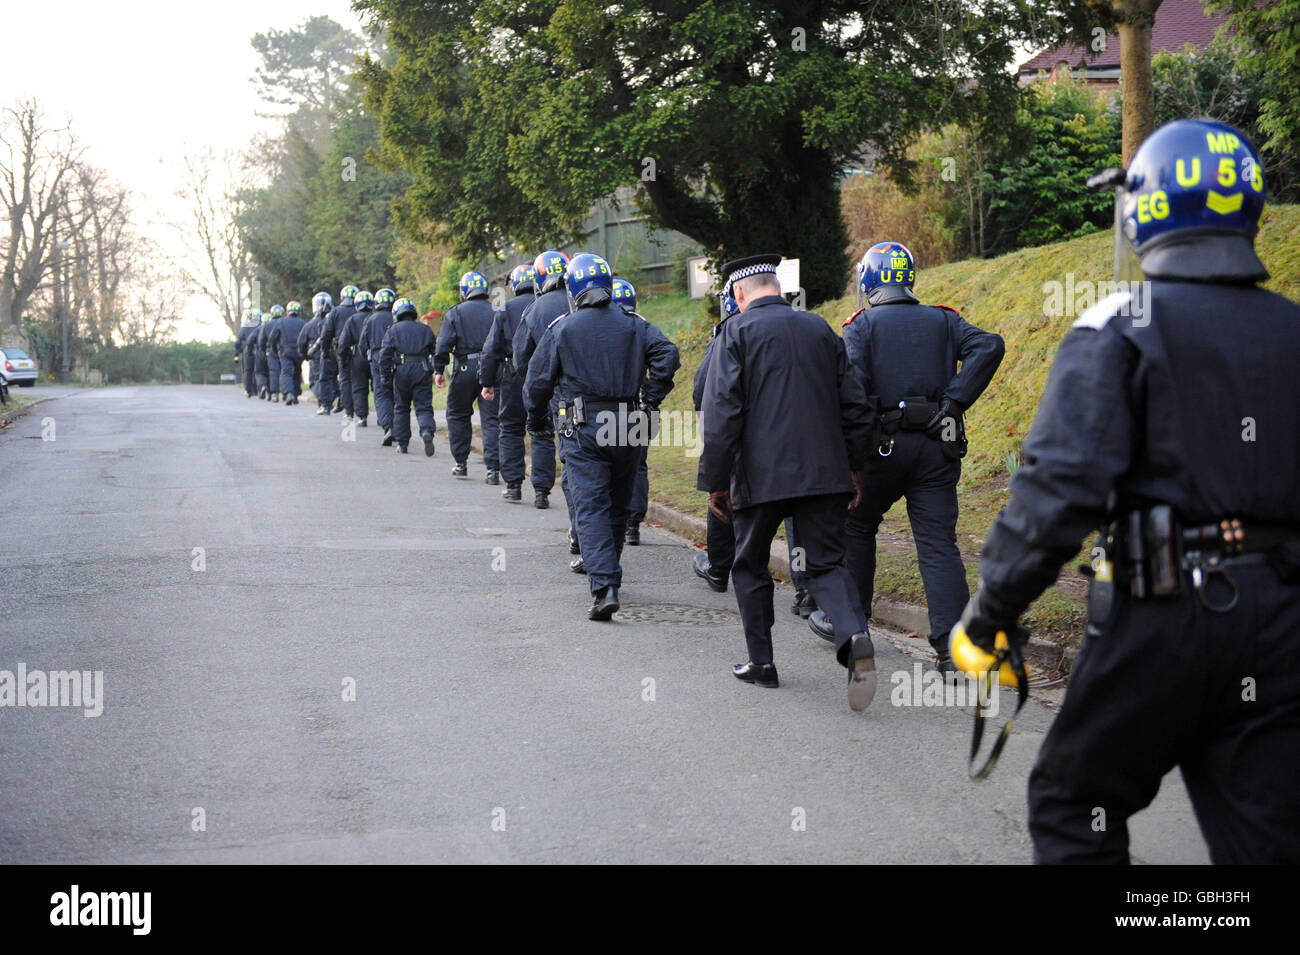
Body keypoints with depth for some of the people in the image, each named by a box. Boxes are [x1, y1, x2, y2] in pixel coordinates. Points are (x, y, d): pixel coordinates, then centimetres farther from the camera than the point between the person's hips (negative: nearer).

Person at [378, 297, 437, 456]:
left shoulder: (393, 330, 10)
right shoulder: (425, 330, 16)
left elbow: (385, 354, -1)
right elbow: (435, 352, 12)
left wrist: (384, 376, 0)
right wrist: (436, 373, 20)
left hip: (401, 371, -1)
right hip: (422, 370, 1)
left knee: (401, 408, 13)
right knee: (423, 407, 0)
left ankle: (402, 444, 14)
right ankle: (427, 431, -29)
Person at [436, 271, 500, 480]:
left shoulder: (455, 313, 0)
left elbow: (444, 344, -6)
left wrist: (439, 370, 2)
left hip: (465, 369, -2)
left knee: (457, 415, 16)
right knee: (491, 419, 1)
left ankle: (461, 463, 19)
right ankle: (493, 469, -7)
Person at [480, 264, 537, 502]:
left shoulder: (505, 310, 1)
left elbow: (492, 350, 1)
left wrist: (487, 382, 7)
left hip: (514, 377, -1)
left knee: (510, 429, 9)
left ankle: (513, 484, 3)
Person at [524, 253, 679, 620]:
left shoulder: (561, 330, 0)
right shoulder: (634, 326, 7)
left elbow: (538, 381, 3)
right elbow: (667, 354, -6)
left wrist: (536, 418, 21)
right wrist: (649, 401, 2)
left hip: (582, 428, -3)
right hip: (628, 428, 3)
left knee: (591, 508, -7)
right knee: (618, 507, 18)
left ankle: (604, 588, -21)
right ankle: (606, 572, 33)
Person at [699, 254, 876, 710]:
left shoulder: (737, 332, -2)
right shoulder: (820, 329, 12)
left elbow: (722, 412, -9)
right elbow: (853, 404, 13)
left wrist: (715, 480, -5)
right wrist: (852, 467, 21)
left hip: (762, 474, -3)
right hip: (825, 473, 3)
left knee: (750, 566, 15)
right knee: (827, 564, 4)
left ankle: (761, 662, 20)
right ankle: (854, 634, -24)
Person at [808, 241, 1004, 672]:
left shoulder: (861, 325, 2)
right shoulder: (944, 321, 13)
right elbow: (989, 346, -5)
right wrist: (953, 403, -7)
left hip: (883, 445, -2)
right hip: (937, 446, 2)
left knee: (856, 526, 19)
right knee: (939, 544, 0)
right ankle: (954, 648, -9)